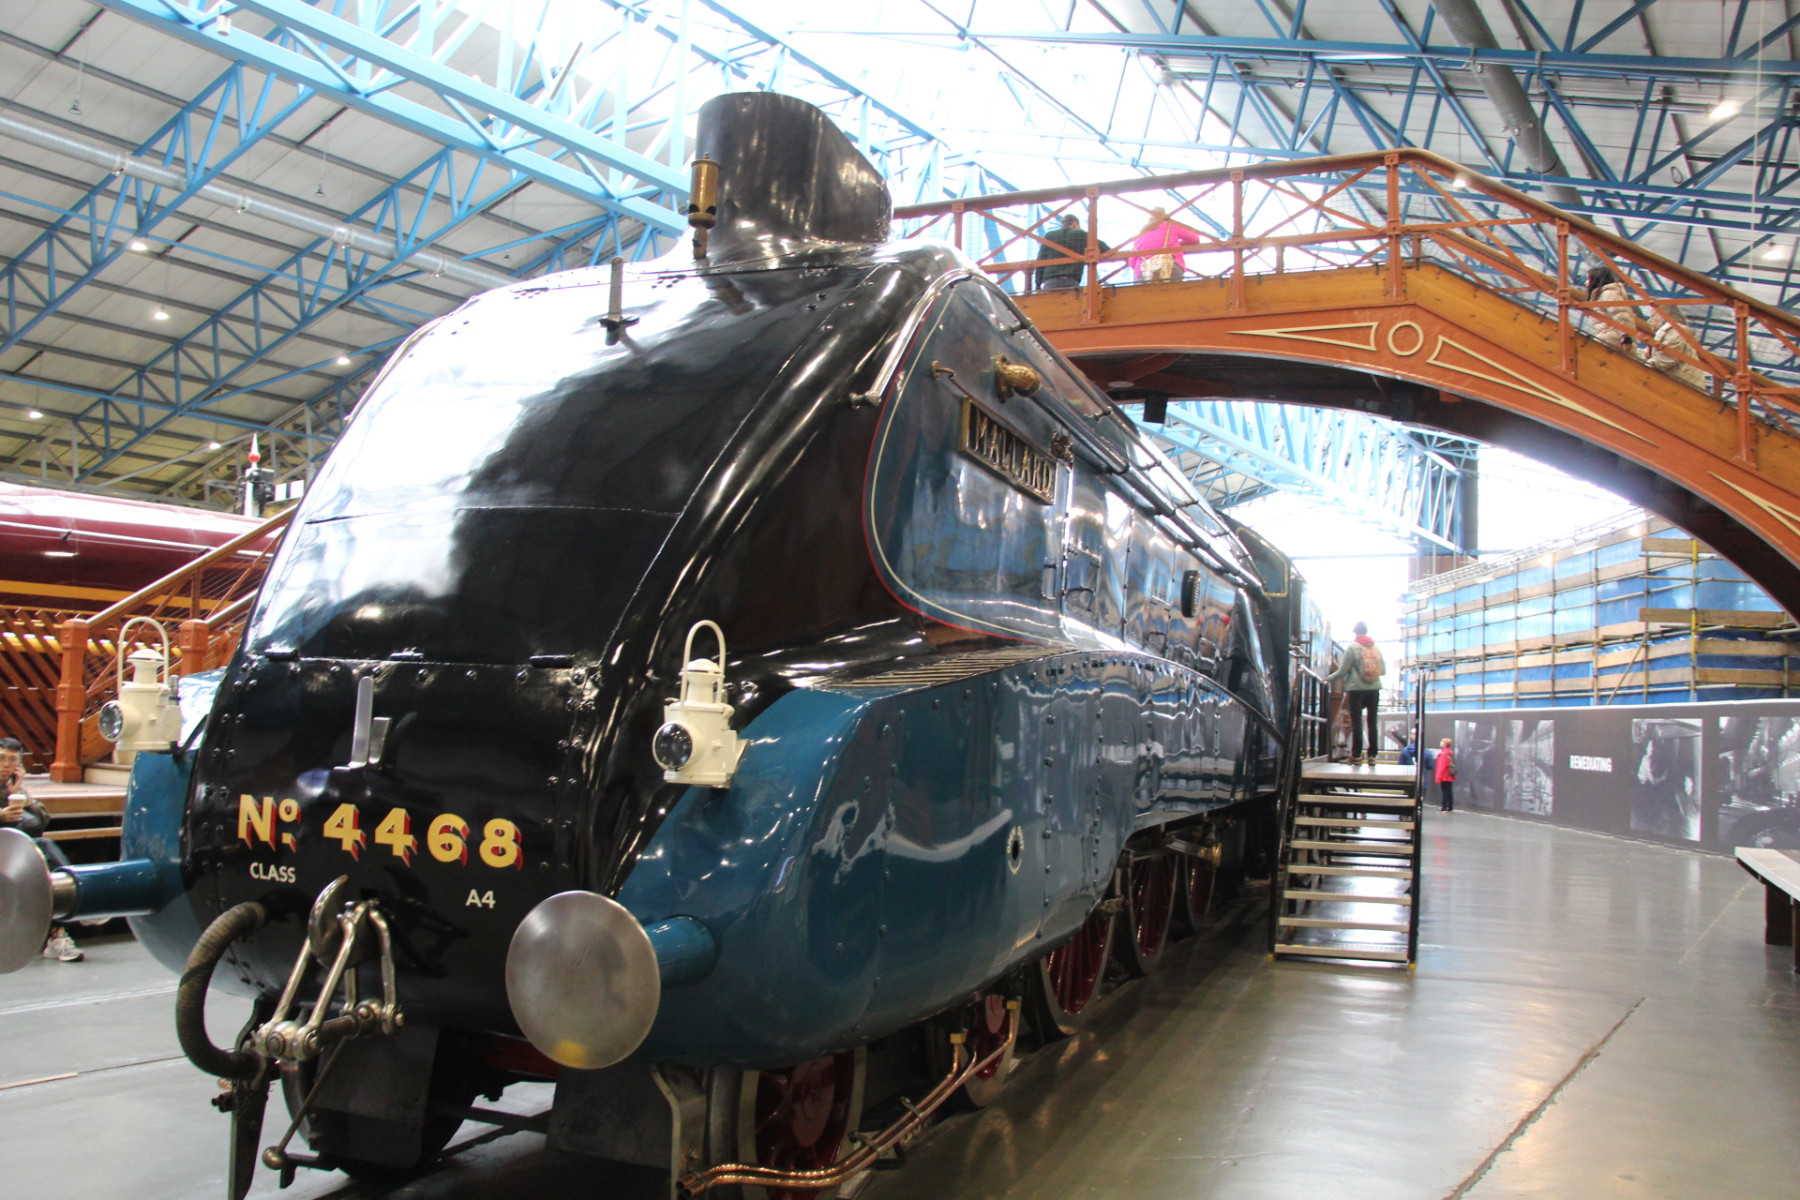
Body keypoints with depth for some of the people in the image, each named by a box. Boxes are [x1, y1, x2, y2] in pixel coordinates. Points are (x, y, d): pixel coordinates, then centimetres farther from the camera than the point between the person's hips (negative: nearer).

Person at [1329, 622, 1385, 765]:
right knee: (1372, 722, 7)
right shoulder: (1376, 647, 7)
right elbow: (1383, 670, 10)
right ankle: (1372, 755, 6)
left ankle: (1356, 754, 1)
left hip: (1357, 689, -4)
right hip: (1374, 689, 4)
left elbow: (1343, 671, -7)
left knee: (1356, 722, 0)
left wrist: (1329, 679, 7)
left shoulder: (1352, 647, -6)